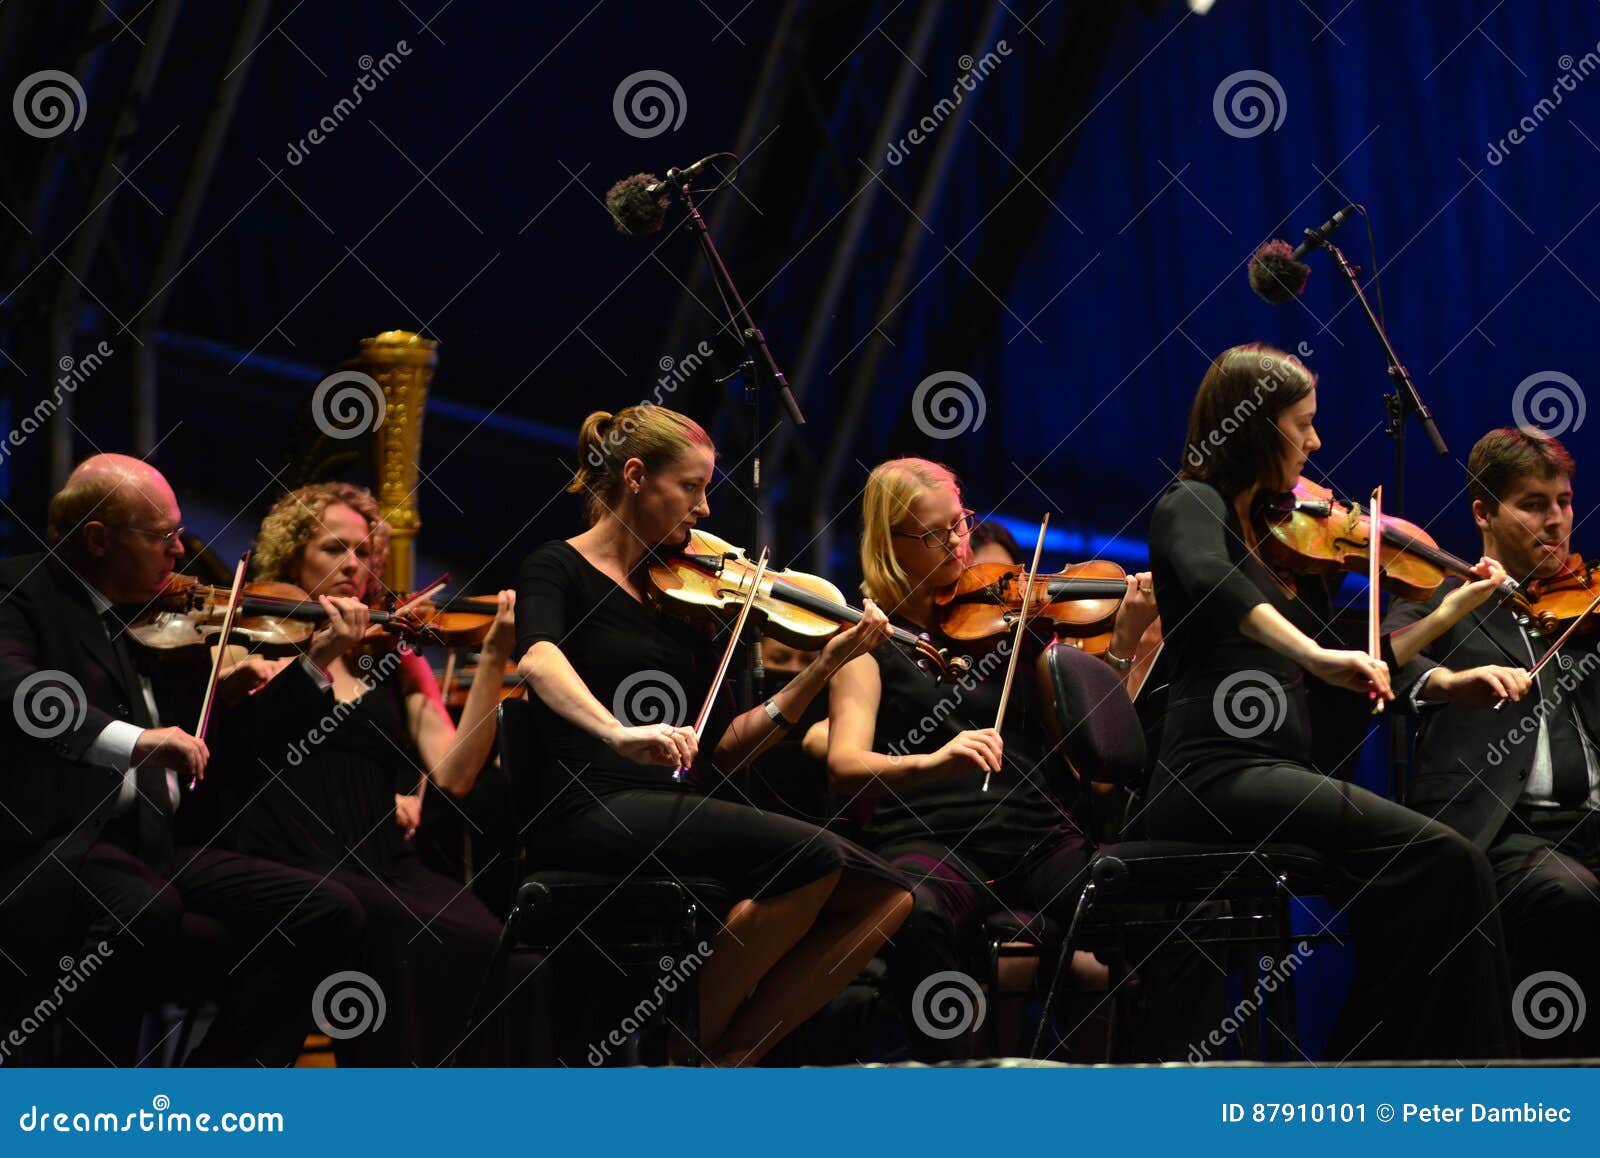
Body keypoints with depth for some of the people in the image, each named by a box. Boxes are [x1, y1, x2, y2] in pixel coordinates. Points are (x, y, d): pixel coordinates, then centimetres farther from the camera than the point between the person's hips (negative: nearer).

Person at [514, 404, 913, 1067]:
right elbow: (539, 661, -23)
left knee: (884, 897, -7)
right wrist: (618, 733, -42)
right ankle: (683, 1050, -15)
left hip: (678, 813, 7)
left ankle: (730, 1052, -6)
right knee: (810, 854, -28)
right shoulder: (560, 570, 2)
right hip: (597, 810, -7)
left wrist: (824, 669, 6)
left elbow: (720, 751, 15)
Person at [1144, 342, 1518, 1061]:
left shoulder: (1285, 539, 22)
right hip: (1216, 779, -7)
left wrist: (1452, 611, 24)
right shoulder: (1192, 506, -1)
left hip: (1280, 775, 7)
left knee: (1447, 870, -15)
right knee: (1440, 859, -24)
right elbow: (1211, 585, -25)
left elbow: (1349, 674, 25)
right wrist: (1317, 654, -35)